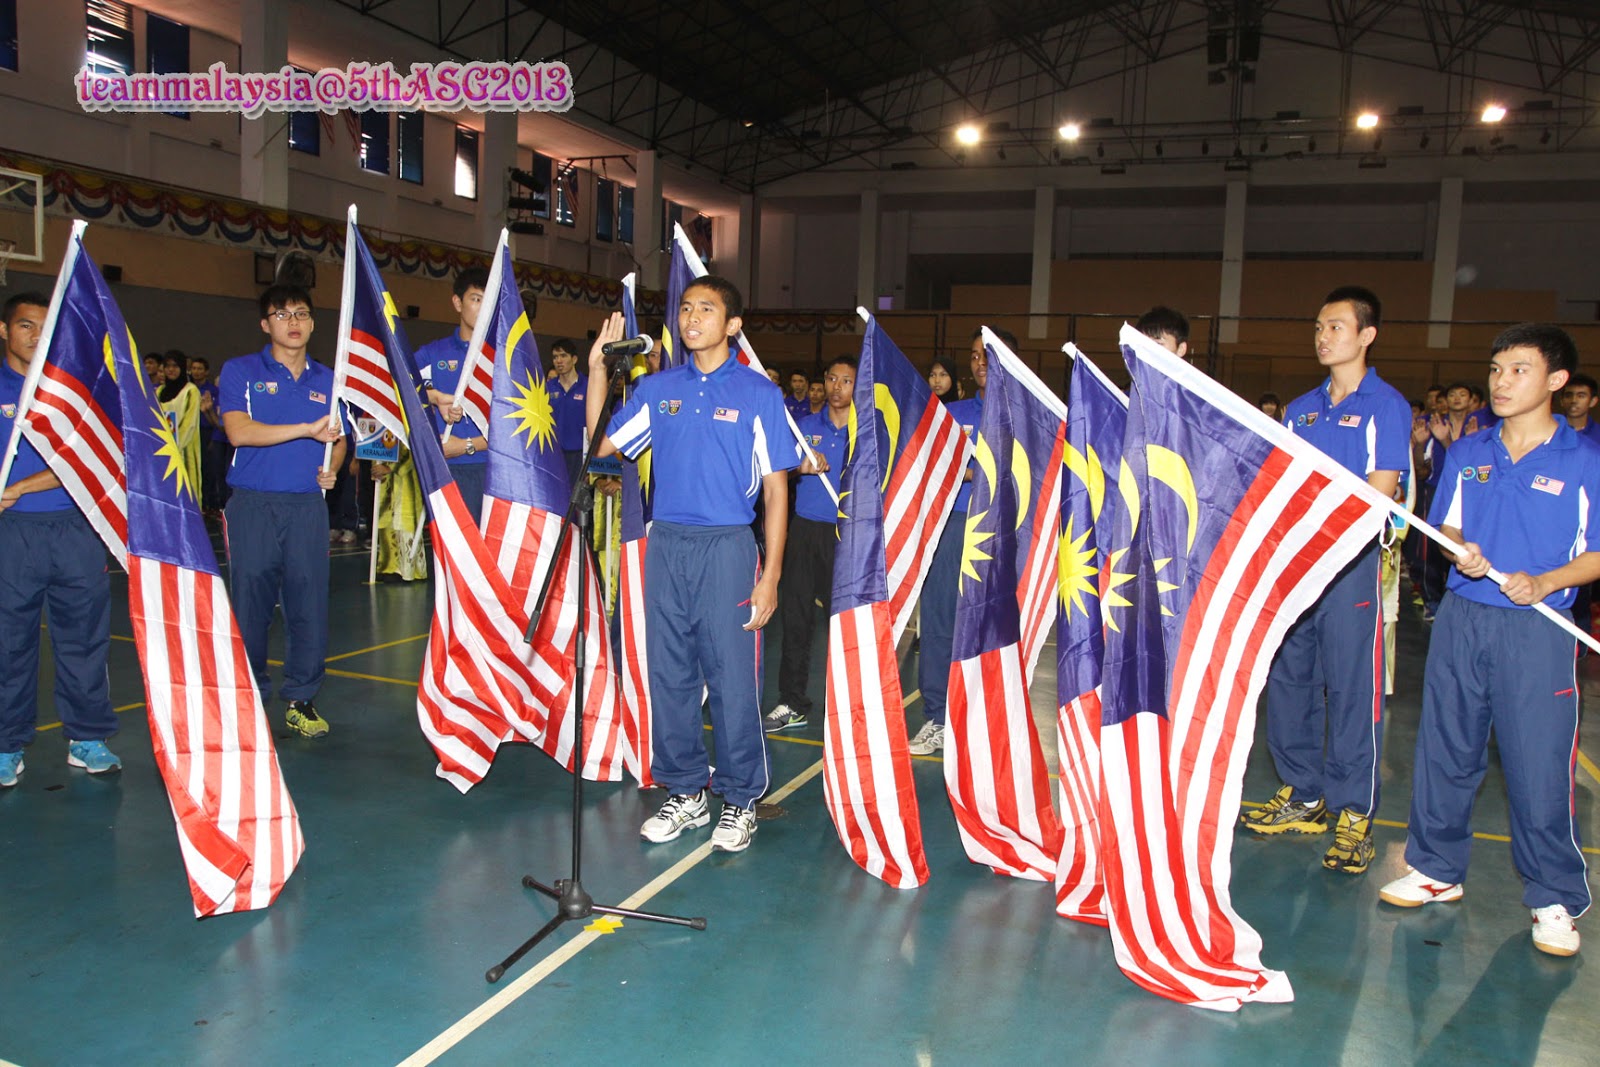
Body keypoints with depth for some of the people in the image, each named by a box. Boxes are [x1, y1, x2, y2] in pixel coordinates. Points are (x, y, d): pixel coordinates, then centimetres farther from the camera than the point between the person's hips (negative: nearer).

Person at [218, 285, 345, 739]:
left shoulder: (327, 379, 13)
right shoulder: (241, 371, 3)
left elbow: (337, 439, 21)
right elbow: (239, 431, -12)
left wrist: (331, 468, -2)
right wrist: (308, 429, -19)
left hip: (308, 505, 3)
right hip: (253, 504, -2)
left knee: (309, 603, 1)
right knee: (249, 603, 2)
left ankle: (302, 698, 12)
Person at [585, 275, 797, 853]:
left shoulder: (758, 393, 0)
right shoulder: (658, 388, 11)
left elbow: (776, 488, -1)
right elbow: (601, 443, 10)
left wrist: (771, 574, -7)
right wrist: (597, 368, 3)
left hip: (727, 548, -4)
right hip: (666, 544, 4)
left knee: (732, 677, 0)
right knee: (669, 674, 9)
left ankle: (739, 800, 16)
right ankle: (685, 793, 23)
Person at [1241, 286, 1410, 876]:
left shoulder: (1386, 405, -1)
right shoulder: (1300, 409, 15)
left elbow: (1379, 492, -10)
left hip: (1349, 559, -6)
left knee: (1352, 685, -3)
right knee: (1288, 677, 8)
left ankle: (1353, 813, 6)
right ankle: (1302, 795, 21)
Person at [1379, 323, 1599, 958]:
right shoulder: (1466, 453, 9)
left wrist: (1544, 583, -17)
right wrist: (1461, 552, -7)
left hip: (1538, 627, -4)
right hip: (1462, 617, 4)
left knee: (1539, 764, -1)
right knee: (1445, 749, 10)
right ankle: (1437, 869, 25)